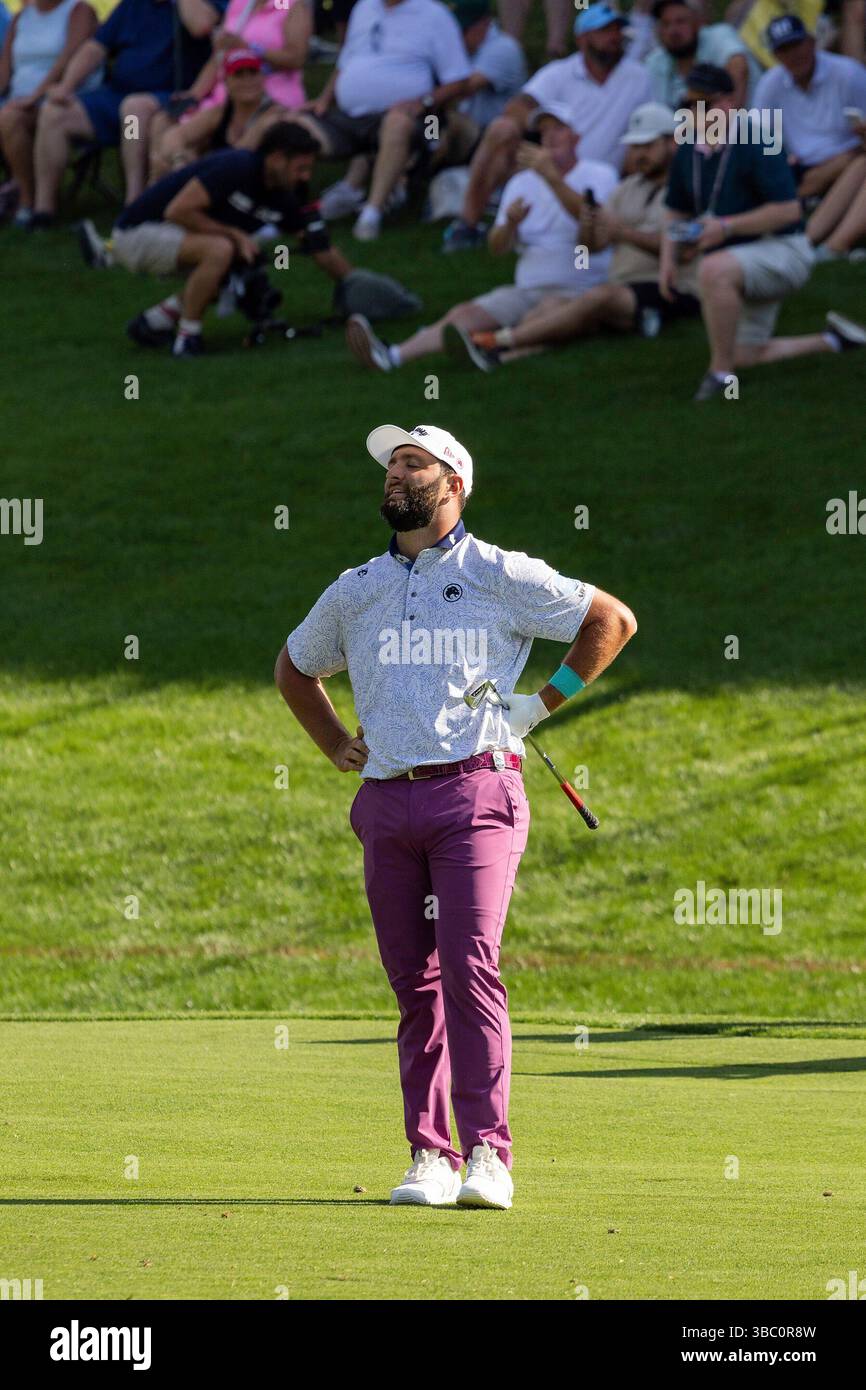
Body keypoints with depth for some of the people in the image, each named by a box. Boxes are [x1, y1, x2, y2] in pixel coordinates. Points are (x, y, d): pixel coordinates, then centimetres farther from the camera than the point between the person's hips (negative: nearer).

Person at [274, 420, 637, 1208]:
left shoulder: (501, 577, 4)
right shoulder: (355, 592, 17)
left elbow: (613, 621, 9)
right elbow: (294, 668, 33)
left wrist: (545, 704, 3)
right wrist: (338, 749, 20)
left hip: (475, 795, -4)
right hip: (387, 803, 4)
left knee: (470, 968, -16)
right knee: (415, 985, 3)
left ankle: (487, 1153, -18)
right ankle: (430, 1156, 6)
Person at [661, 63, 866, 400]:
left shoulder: (755, 145, -18)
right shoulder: (688, 154, 6)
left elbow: (789, 209, -24)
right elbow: (677, 212, 19)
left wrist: (727, 227, -27)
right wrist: (667, 259, 2)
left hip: (784, 251, -9)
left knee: (712, 270, -38)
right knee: (747, 356, 12)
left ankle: (721, 372, -29)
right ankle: (831, 341, 31)